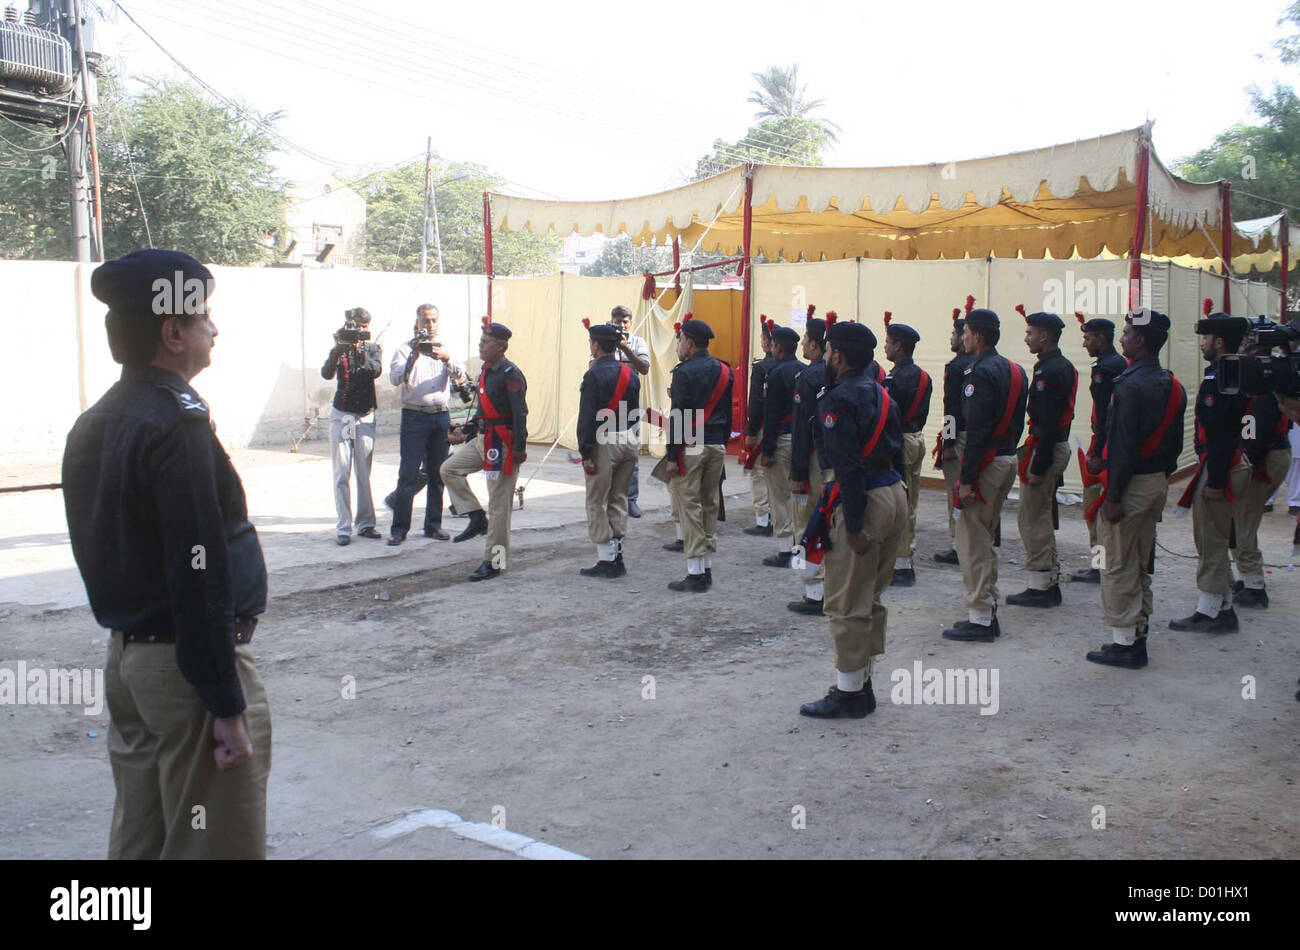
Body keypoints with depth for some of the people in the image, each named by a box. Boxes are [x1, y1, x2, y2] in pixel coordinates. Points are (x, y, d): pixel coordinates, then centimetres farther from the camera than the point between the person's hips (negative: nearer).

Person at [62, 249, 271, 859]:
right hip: (187, 665, -9)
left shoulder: (91, 425, 10)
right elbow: (200, 576, -22)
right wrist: (228, 705, -19)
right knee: (214, 845, 1)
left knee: (138, 841, 18)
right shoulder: (176, 425, -19)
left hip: (125, 657, 9)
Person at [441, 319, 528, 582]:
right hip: (483, 439, 9)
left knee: (499, 503, -2)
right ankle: (477, 519, 12)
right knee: (449, 469, 5)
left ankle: (494, 562, 5)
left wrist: (519, 448, -21)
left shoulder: (510, 374, -15)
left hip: (503, 443, -9)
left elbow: (520, 414, -19)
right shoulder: (485, 373, 14)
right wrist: (465, 432, 12)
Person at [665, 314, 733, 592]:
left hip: (690, 447, -7)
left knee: (690, 507, -3)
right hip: (717, 445, 7)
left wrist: (672, 456, -14)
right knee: (710, 506, 12)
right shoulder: (724, 371, 10)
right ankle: (707, 570, 18)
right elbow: (728, 413, 14)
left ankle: (695, 575, -2)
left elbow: (678, 417, -16)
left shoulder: (685, 372, -12)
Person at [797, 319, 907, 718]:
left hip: (863, 501, -10)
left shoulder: (838, 400, -13)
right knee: (870, 599, 18)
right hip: (895, 494, 10)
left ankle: (848, 694, 8)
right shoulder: (880, 393, 15)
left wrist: (855, 526, -21)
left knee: (846, 605, 0)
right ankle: (863, 685, 27)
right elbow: (895, 448, 15)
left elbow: (849, 466, -21)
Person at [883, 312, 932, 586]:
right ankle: (907, 561, 22)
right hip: (917, 439, 9)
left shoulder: (895, 378, -18)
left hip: (899, 441, -9)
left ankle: (900, 566, 0)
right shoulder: (922, 376, 10)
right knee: (909, 504, 15)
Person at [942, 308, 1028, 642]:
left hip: (986, 463, -10)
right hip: (1008, 460, 10)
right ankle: (989, 612, 23)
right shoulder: (1014, 370, 13)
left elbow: (977, 430, -21)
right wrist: (1009, 451, 19)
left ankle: (980, 619, 0)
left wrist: (966, 479, -20)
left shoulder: (981, 372, -17)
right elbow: (1017, 422, 15)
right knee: (985, 539, 18)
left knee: (971, 542, -3)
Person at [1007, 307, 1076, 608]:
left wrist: (1038, 467, -21)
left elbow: (1048, 422, -23)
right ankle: (1049, 583, 23)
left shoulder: (1049, 371, -18)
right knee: (1042, 515, 17)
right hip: (1060, 446, 10)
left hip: (1046, 448, -10)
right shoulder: (1065, 367, 13)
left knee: (1032, 518, -3)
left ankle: (1040, 587, 3)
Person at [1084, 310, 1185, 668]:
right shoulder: (1173, 386, 9)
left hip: (1131, 484, -9)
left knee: (1117, 567, -1)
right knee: (1141, 564, 16)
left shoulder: (1130, 386, -19)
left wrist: (1113, 497, -20)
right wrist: (1162, 475, 21)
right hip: (1158, 484, 9)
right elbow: (1175, 443, 14)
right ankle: (1138, 636, 24)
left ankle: (1124, 644, 4)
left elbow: (1122, 444, -22)